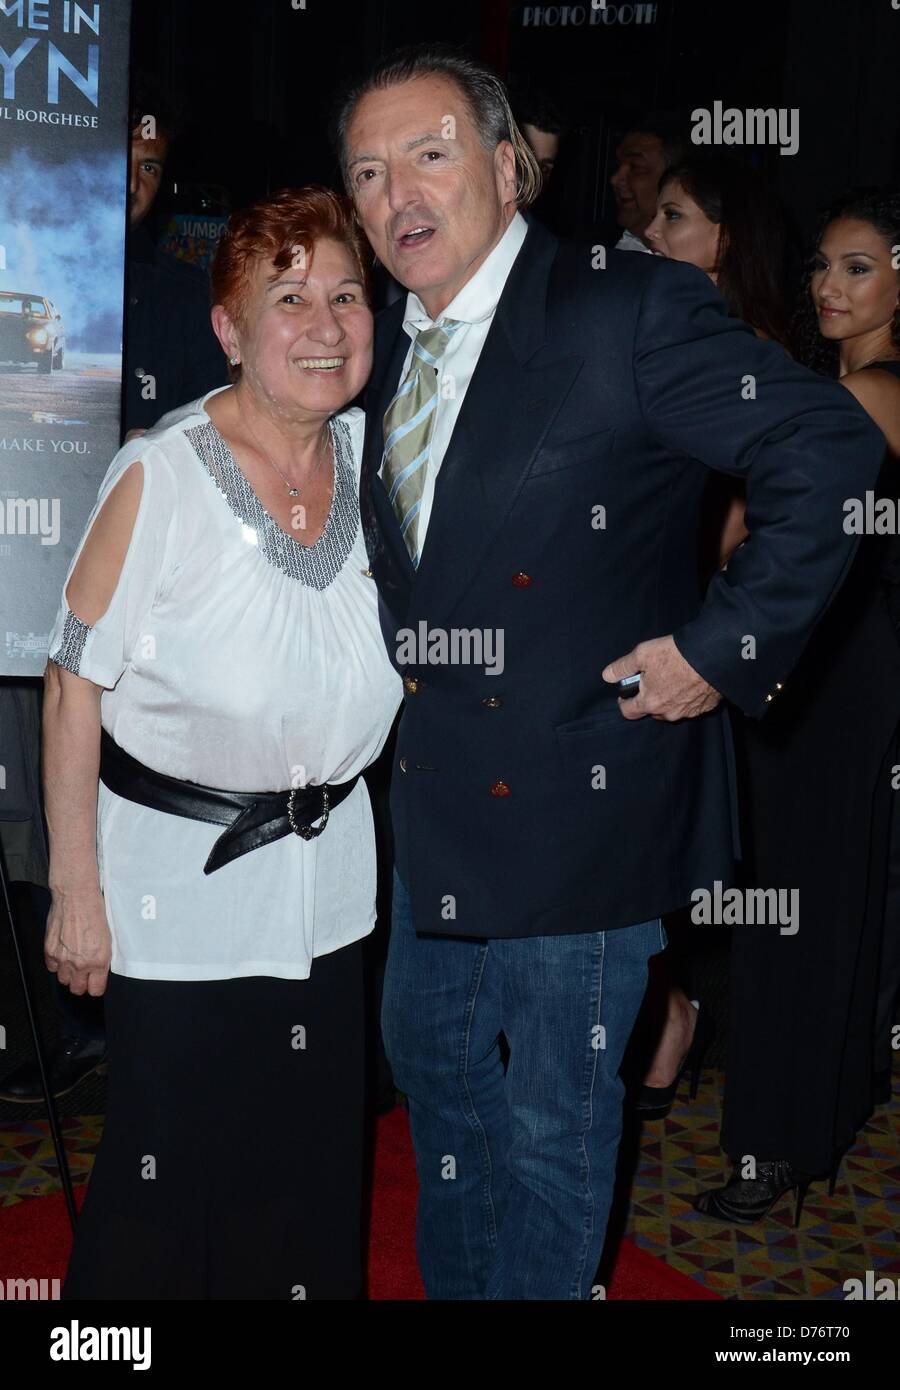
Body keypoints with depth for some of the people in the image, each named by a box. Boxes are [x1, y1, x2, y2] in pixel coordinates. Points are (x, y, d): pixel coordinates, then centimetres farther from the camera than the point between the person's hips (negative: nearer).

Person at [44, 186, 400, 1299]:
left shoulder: (373, 455, -2)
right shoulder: (160, 478, -18)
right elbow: (75, 687, -14)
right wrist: (74, 894, -12)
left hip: (328, 869, 5)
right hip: (178, 874, -5)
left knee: (314, 1159, 19)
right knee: (165, 1170, 8)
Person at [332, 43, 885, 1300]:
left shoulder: (630, 310, -16)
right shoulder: (388, 351, 7)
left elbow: (831, 451, -19)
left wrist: (724, 645, -19)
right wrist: (393, 657, 10)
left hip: (573, 801, -8)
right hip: (431, 793, 8)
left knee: (552, 1122, 9)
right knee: (431, 1064, 24)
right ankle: (451, 1284, 47)